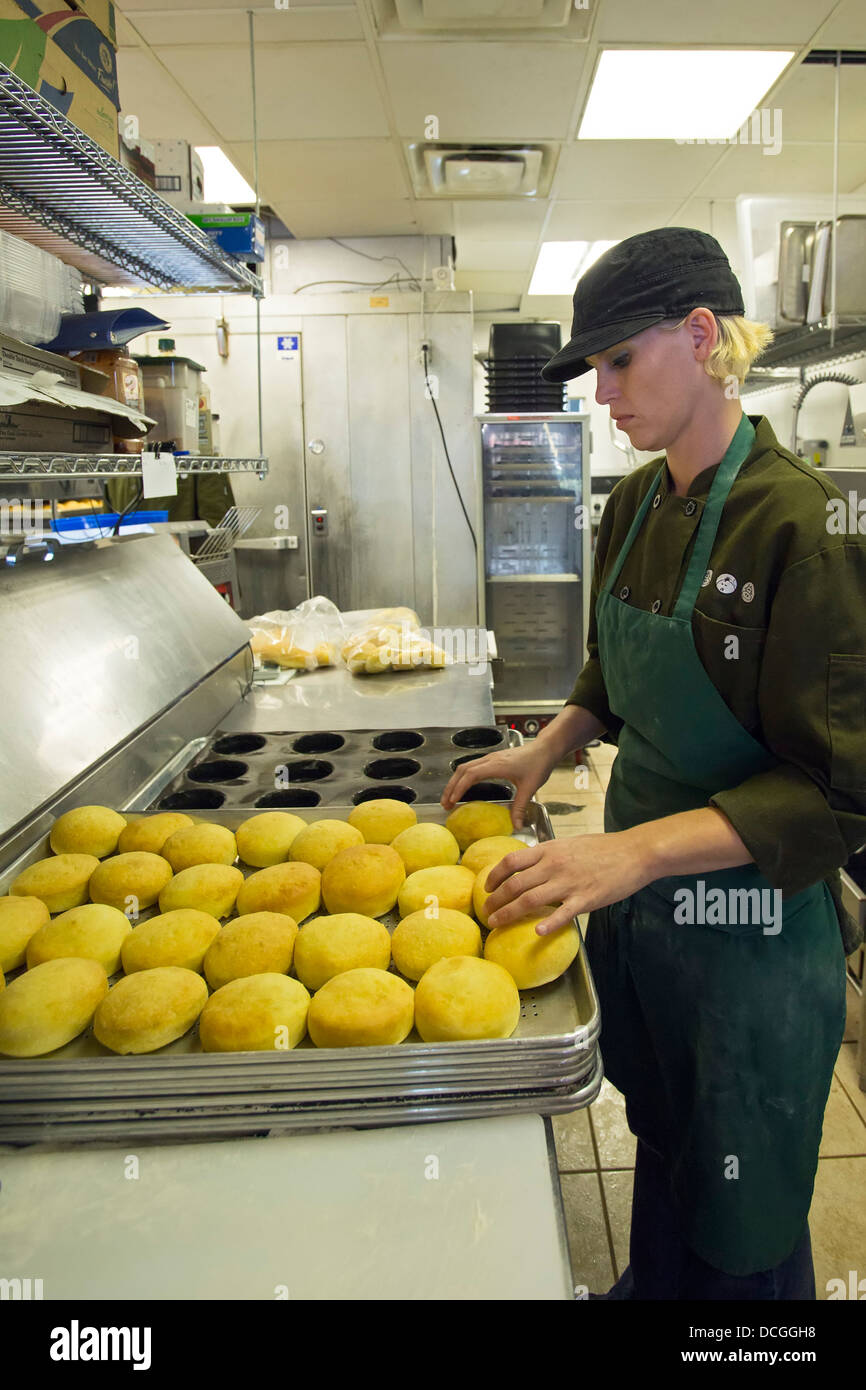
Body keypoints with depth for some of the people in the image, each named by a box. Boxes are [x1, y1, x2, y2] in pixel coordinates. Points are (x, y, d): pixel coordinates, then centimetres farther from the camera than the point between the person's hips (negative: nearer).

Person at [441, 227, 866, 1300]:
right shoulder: (636, 504, 2)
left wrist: (638, 850, -30)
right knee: (659, 1139, 29)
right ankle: (649, 1286, 54)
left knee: (741, 1231, 15)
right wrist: (547, 750, 4)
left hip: (748, 925, -6)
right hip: (637, 892, 7)